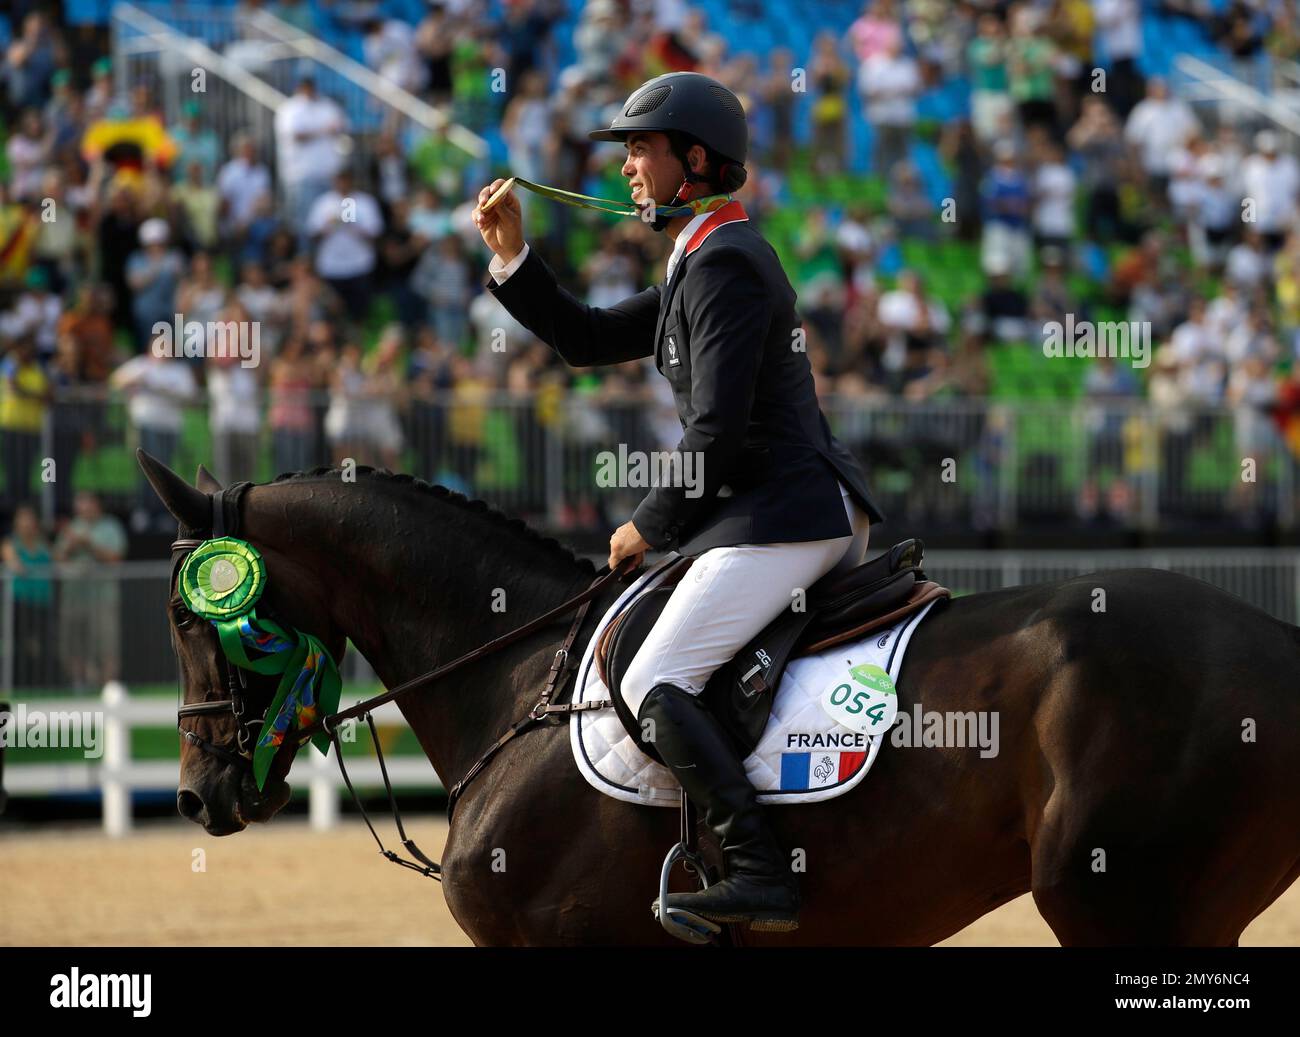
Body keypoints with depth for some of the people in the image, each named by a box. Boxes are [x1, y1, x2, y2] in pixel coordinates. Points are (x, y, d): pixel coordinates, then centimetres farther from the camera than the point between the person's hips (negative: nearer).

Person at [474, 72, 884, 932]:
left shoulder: (723, 264, -15)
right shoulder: (703, 264, 18)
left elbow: (719, 432, -20)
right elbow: (586, 339, 22)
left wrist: (650, 527, -8)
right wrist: (511, 254, 12)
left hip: (781, 514, -11)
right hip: (825, 512, 11)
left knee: (655, 685, -17)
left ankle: (762, 874, -27)